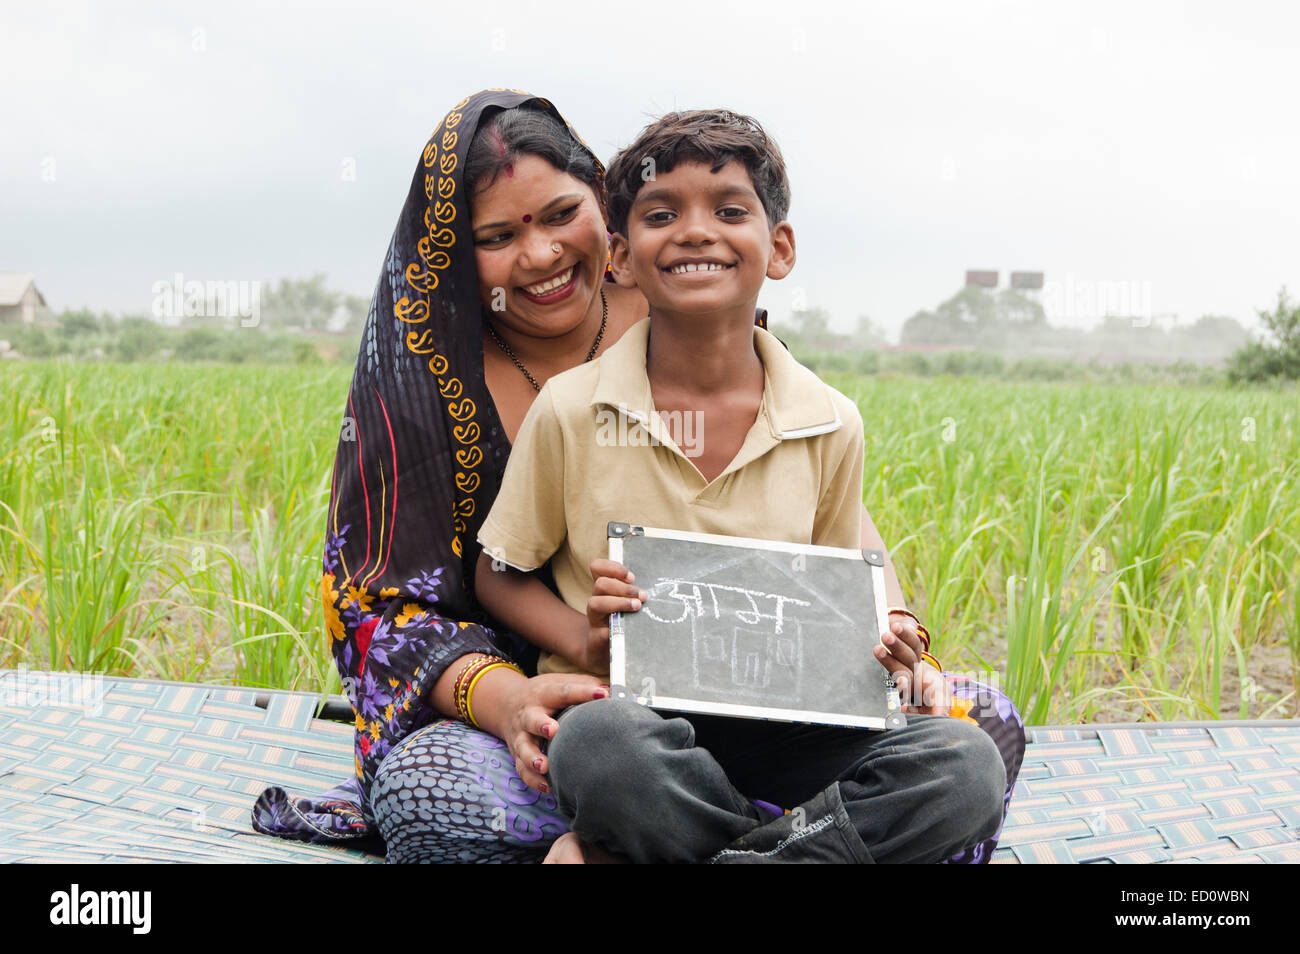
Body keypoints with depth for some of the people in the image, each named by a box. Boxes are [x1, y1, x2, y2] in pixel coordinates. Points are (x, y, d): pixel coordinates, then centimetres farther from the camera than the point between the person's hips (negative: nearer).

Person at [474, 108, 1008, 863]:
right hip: (624, 711, -2)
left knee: (967, 767, -24)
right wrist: (585, 642, -12)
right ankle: (821, 841, -14)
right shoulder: (571, 411, -5)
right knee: (601, 744, -39)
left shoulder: (830, 426, 1)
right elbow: (498, 577, 7)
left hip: (771, 727, 2)